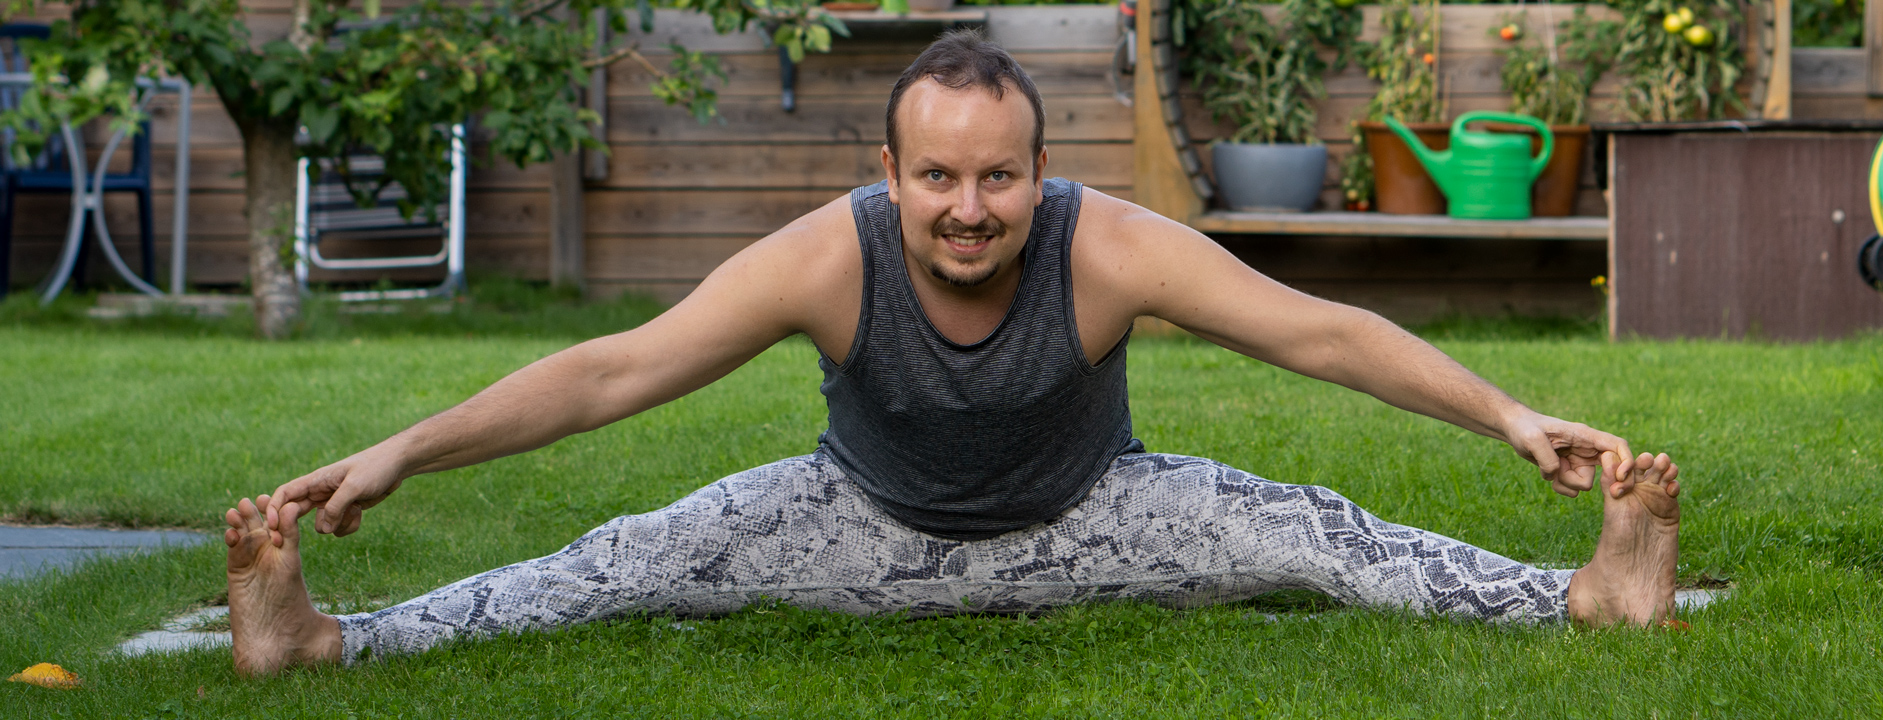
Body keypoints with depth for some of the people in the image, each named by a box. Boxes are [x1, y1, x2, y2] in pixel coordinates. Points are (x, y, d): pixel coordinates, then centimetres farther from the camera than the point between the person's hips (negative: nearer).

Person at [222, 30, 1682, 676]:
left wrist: (1515, 420, -34)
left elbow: (1323, 332, -28)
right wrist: (399, 454, -30)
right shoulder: (825, 258, -31)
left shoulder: (1111, 248, -32)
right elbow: (613, 372, -27)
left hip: (1085, 518, 0)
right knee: (628, 566, -14)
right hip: (869, 522, 0)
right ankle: (323, 643, -12)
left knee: (1312, 535, -20)